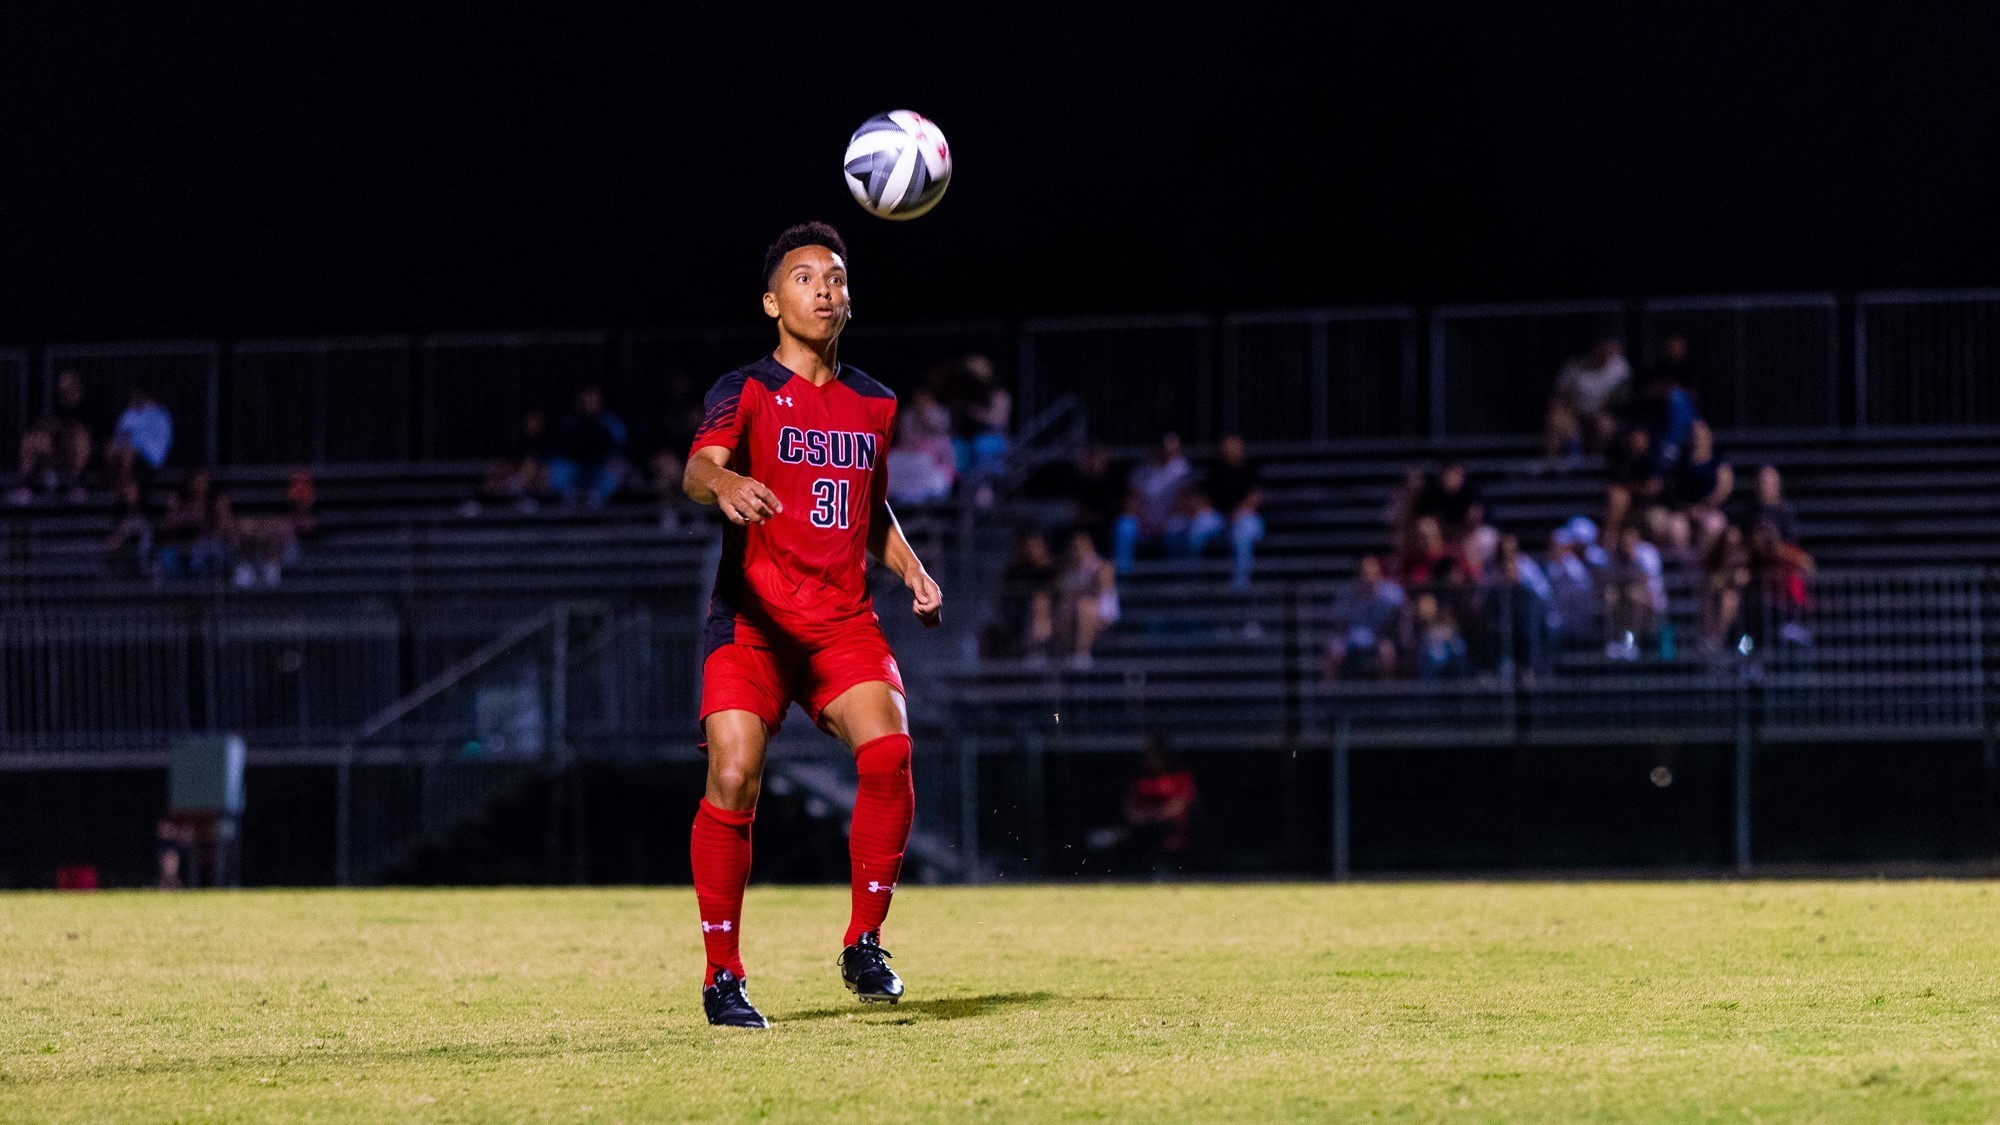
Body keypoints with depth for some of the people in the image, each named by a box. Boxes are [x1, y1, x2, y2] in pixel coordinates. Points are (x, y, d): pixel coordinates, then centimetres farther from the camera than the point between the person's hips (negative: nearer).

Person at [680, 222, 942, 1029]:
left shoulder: (874, 405, 16)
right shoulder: (746, 392, -1)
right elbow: (698, 468, -21)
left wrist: (911, 570, 11)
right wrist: (724, 486, -45)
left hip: (844, 621, 3)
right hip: (752, 620, -3)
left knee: (889, 753, -21)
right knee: (733, 779, -18)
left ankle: (864, 945, -6)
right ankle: (723, 977, -3)